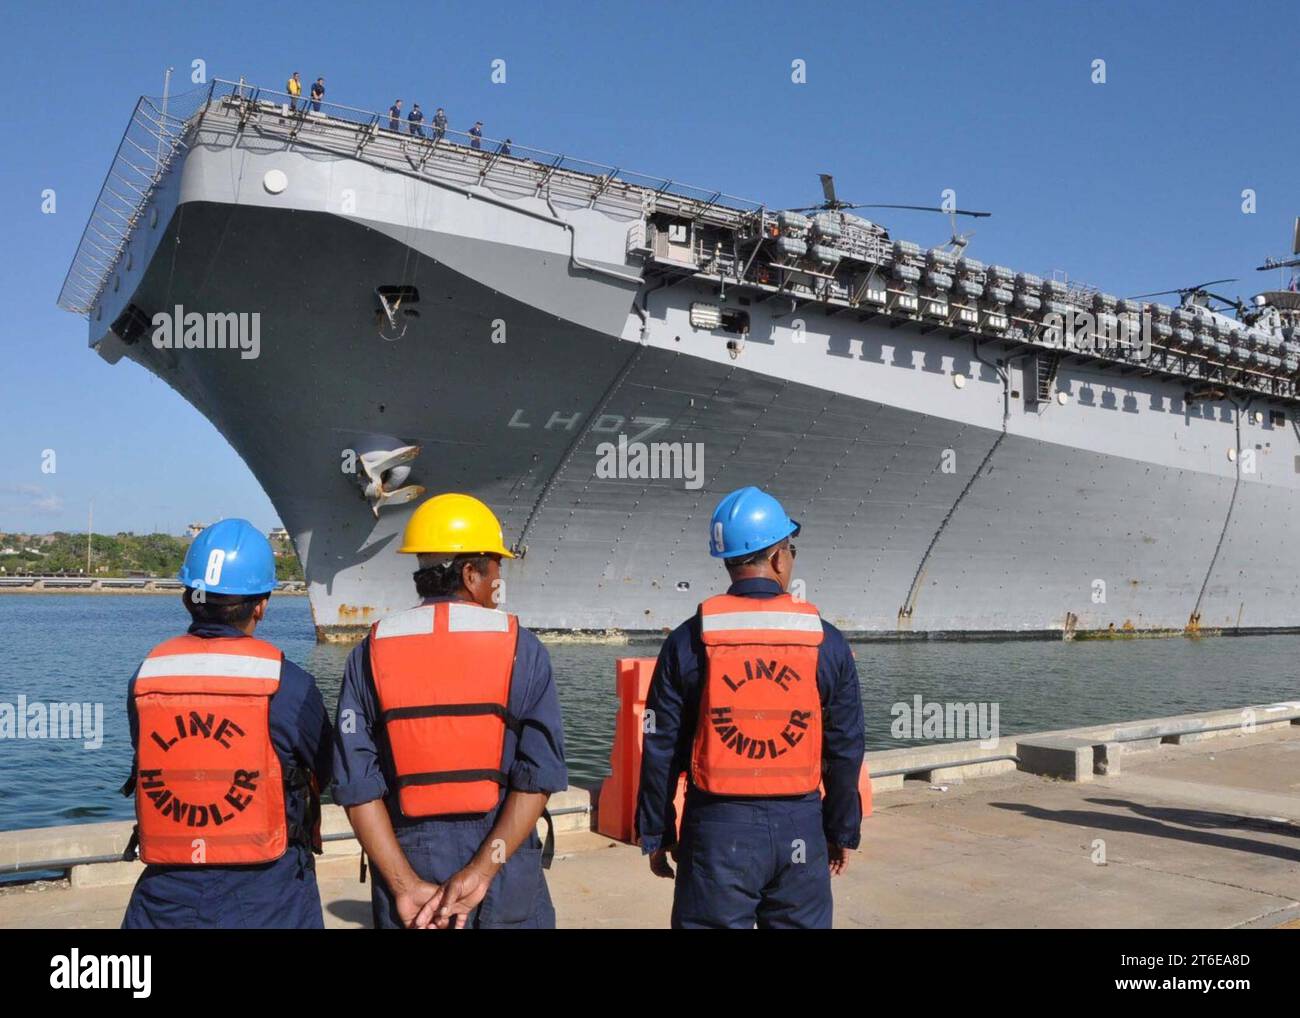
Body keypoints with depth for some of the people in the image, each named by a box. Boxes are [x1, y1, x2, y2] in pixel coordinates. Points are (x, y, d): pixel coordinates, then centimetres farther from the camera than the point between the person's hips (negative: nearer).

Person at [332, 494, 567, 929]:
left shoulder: (371, 653, -1)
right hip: (503, 858, -2)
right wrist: (482, 870, -14)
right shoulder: (520, 647, -7)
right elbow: (541, 773, -15)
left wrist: (404, 884, -9)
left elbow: (356, 785, -8)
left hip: (409, 856, 2)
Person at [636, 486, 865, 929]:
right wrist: (843, 833, 15)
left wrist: (656, 835, 8)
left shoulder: (689, 641, -4)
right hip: (799, 829, 1)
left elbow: (661, 751, -2)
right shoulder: (826, 642, -1)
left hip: (718, 829, -1)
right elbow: (846, 749, 4)